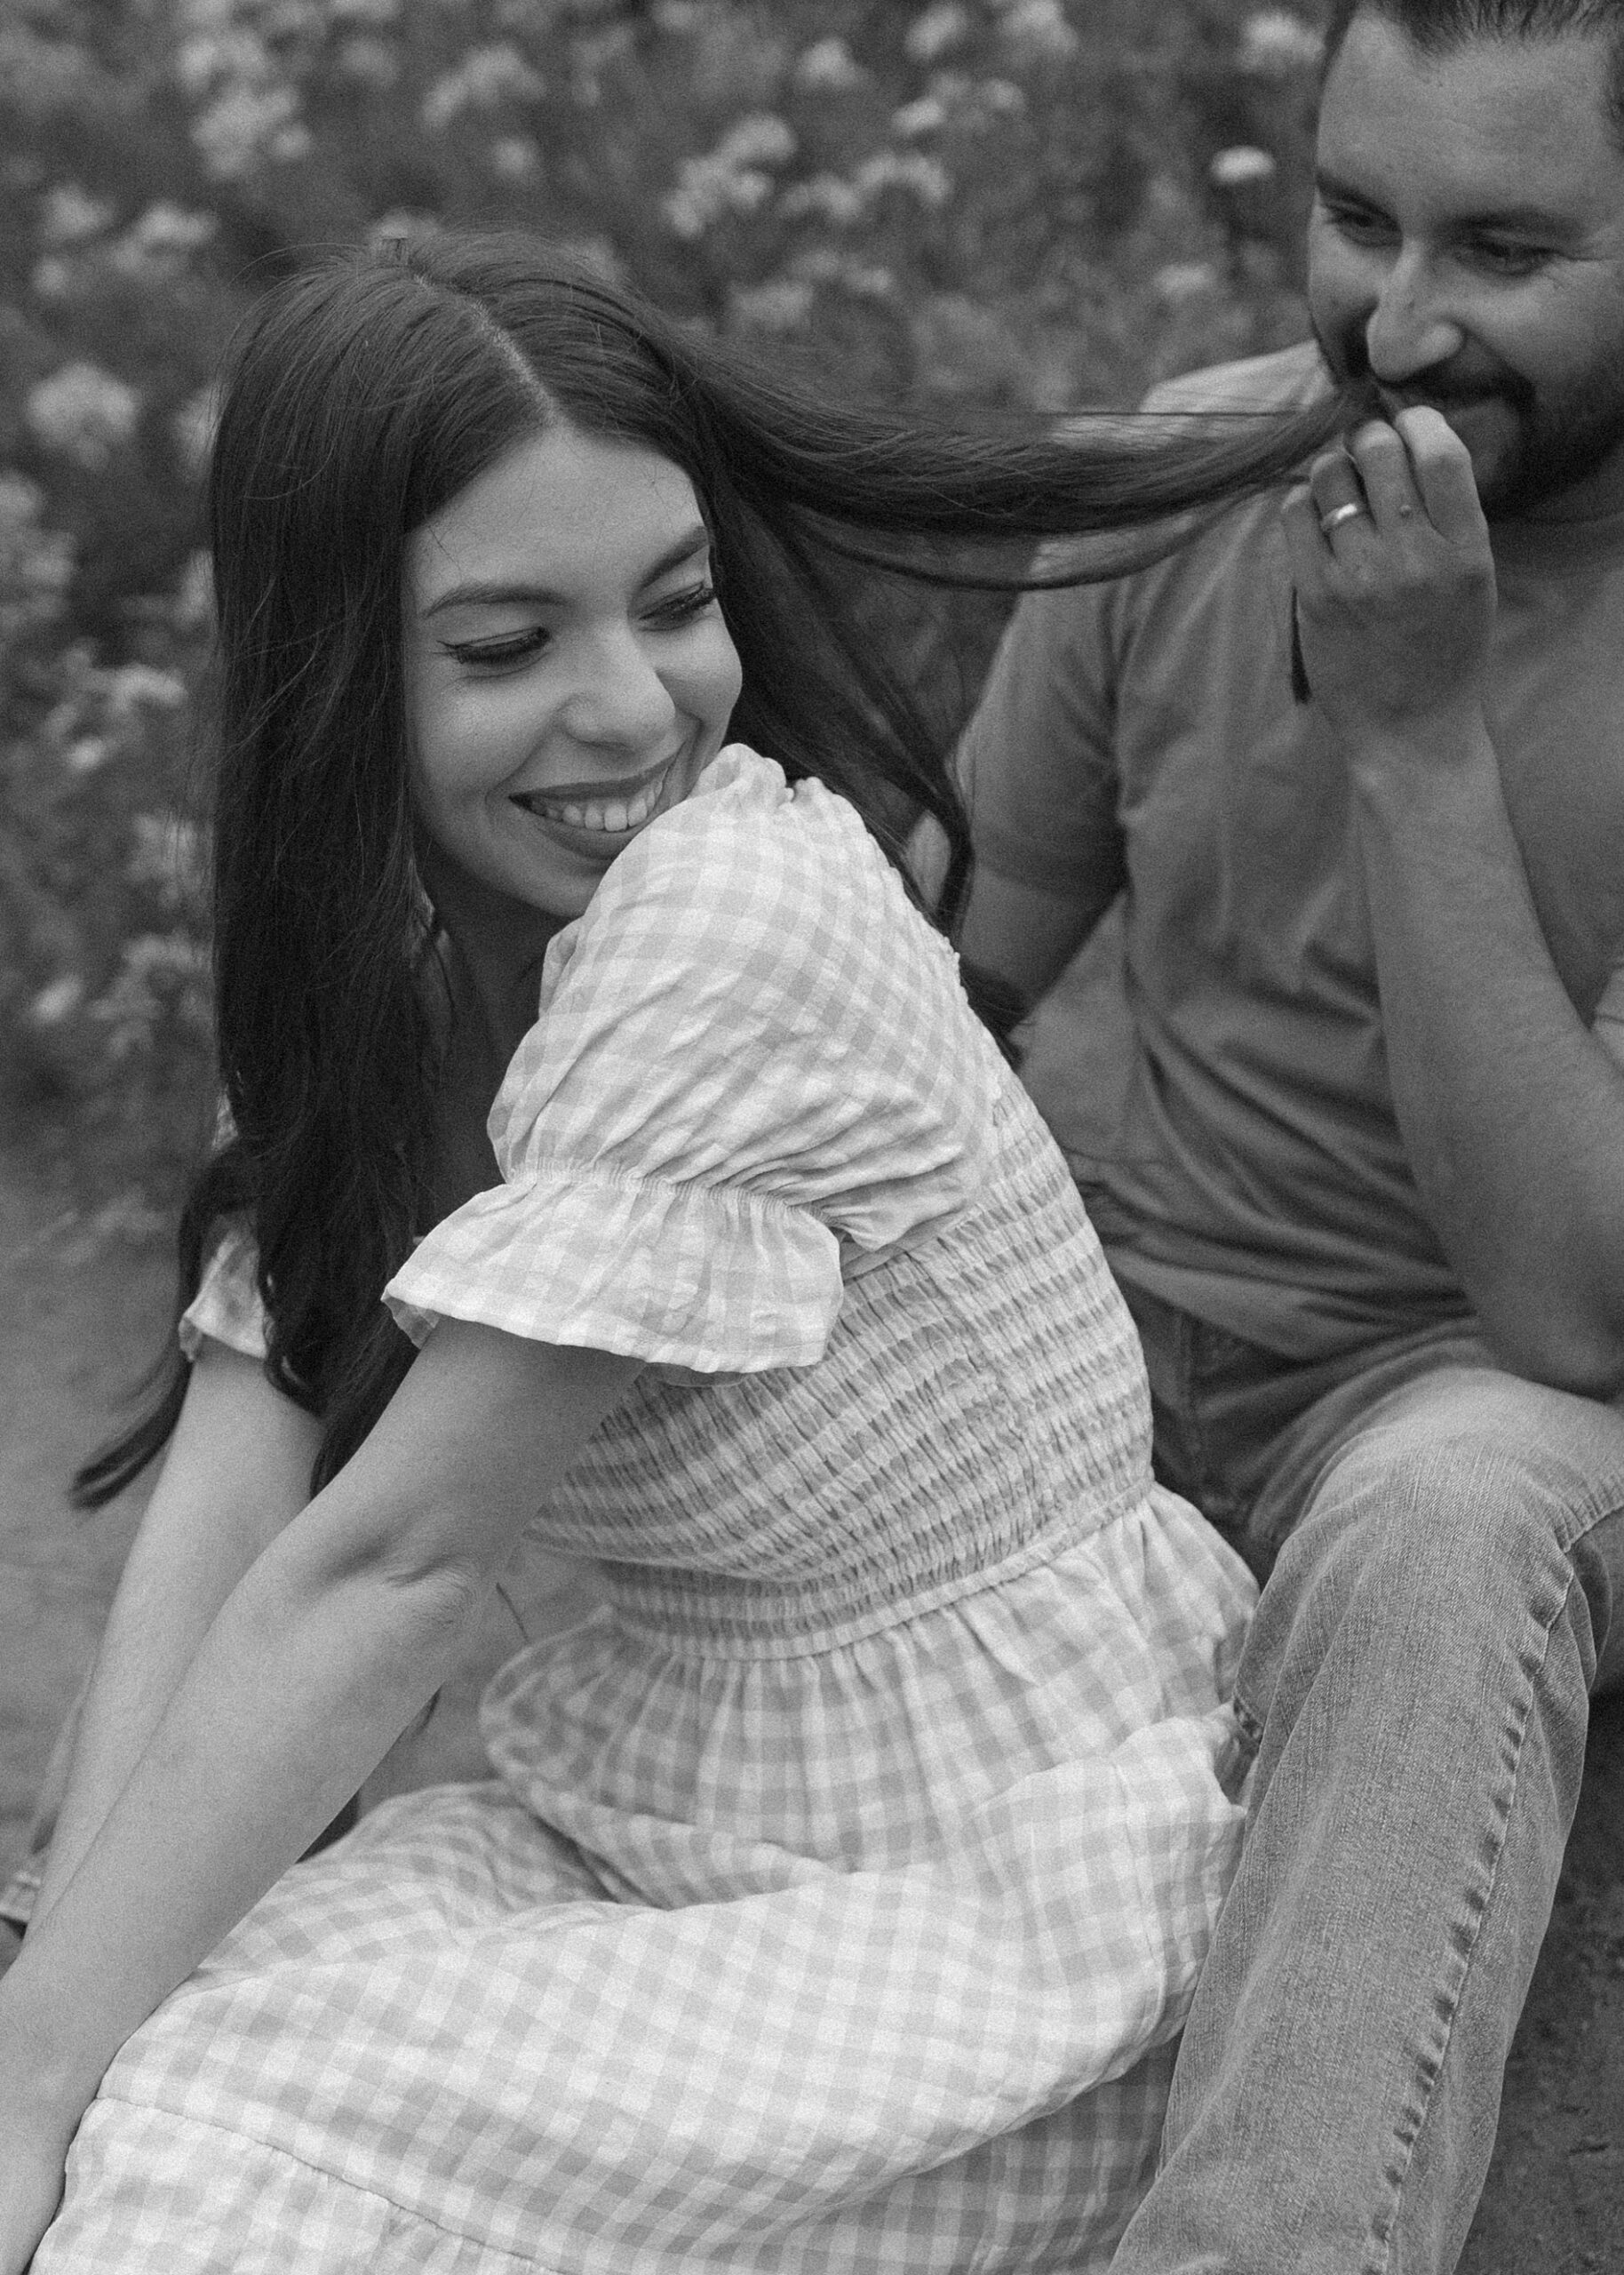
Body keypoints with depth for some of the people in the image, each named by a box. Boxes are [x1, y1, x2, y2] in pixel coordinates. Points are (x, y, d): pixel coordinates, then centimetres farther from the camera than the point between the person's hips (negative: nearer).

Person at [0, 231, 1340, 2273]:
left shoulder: (743, 912, -22)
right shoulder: (396, 971, 1)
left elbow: (390, 1562, -22)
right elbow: (222, 1508, -8)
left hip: (974, 1903, -6)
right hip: (632, 1828, 6)